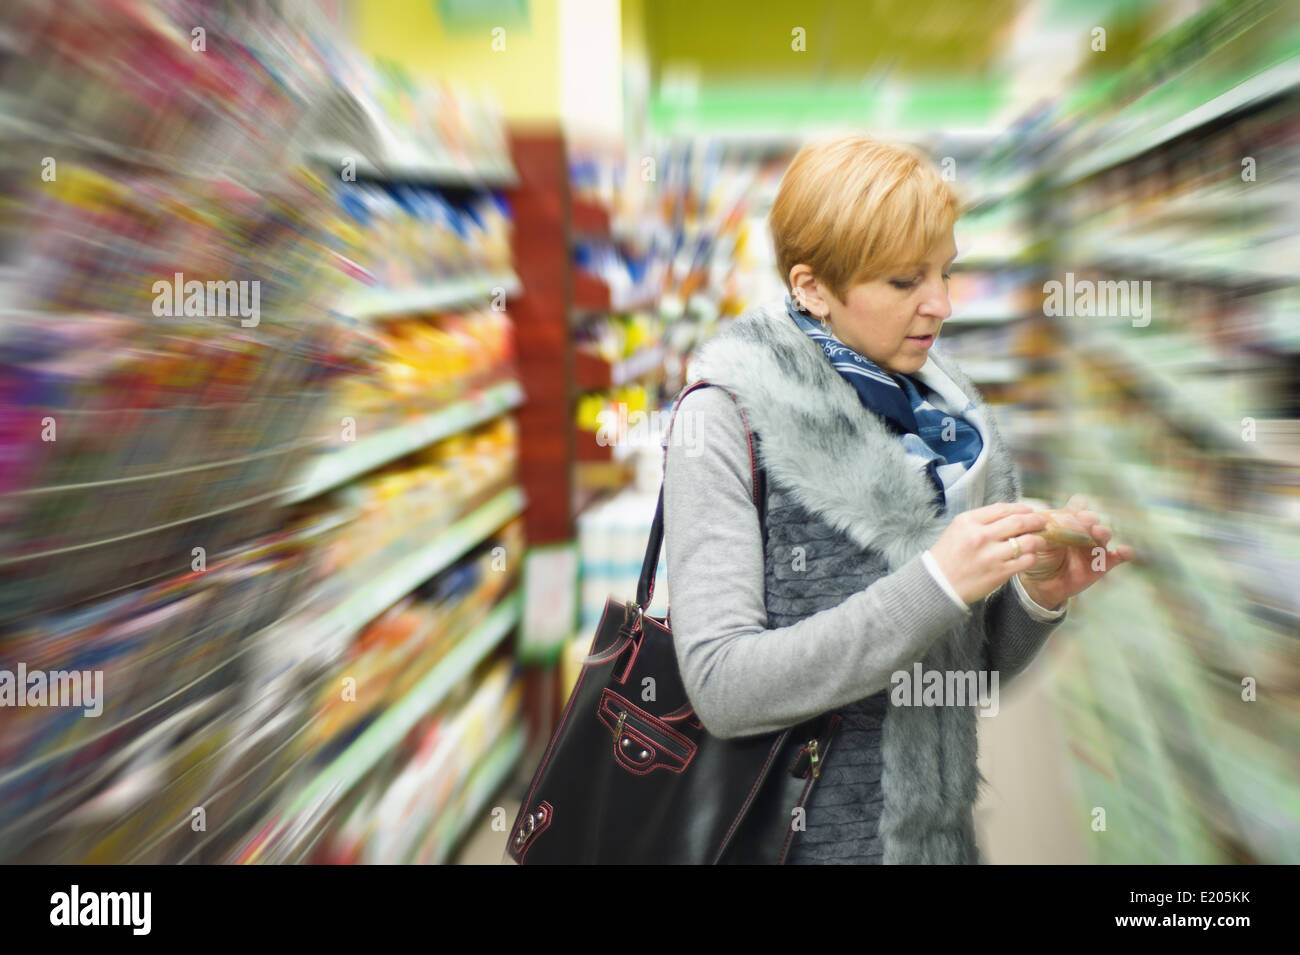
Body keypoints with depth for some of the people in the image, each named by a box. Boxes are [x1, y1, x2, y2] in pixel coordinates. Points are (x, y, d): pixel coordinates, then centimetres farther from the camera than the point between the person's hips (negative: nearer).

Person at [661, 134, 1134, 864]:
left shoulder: (952, 413, 0)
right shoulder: (728, 417, -16)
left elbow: (974, 670, 7)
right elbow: (722, 687, -24)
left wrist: (1040, 594, -12)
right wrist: (936, 584, -27)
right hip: (791, 838, -5)